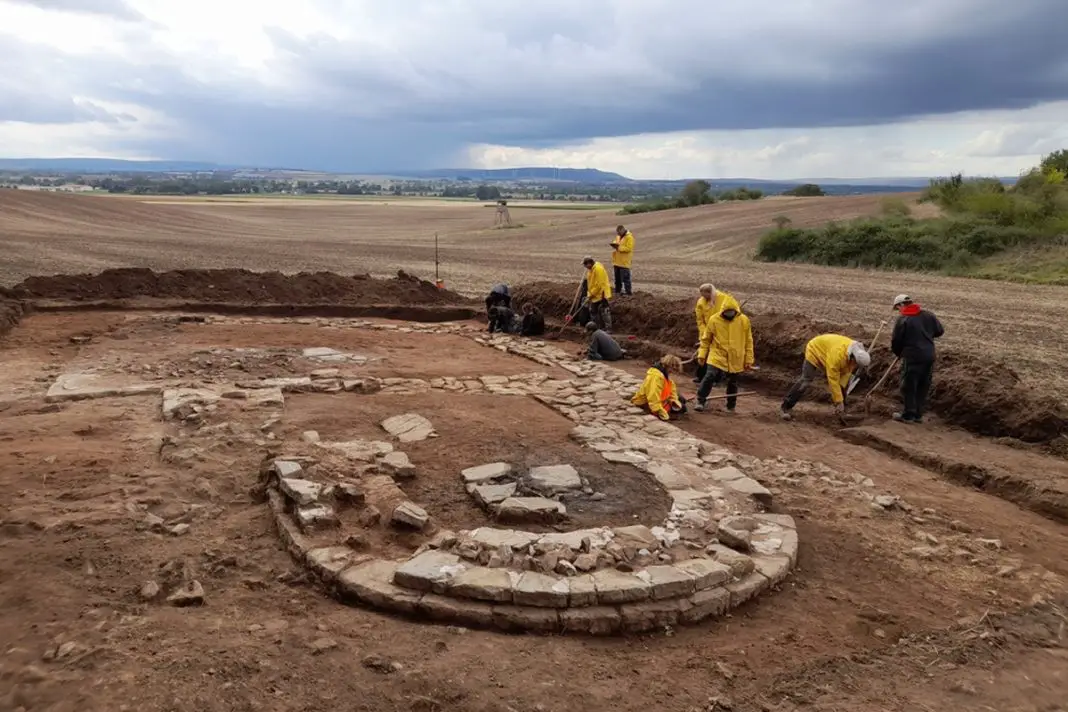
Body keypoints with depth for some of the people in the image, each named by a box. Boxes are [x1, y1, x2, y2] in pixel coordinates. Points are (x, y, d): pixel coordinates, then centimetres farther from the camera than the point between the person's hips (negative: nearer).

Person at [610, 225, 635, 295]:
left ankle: (627, 290, -3)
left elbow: (629, 248, -19)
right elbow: (615, 242, 26)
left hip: (624, 261, -8)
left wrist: (619, 247, -23)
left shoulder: (629, 237, -12)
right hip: (617, 260, 8)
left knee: (625, 276, -8)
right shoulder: (618, 236, 14)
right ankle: (618, 289, 24)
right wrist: (614, 244, 1)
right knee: (617, 276, 15)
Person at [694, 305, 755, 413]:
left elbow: (748, 341, 2)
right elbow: (706, 339, 3)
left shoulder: (744, 320, -5)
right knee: (709, 376, -16)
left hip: (736, 359, 1)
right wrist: (702, 355, -1)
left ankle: (731, 406, 29)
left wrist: (748, 360, 2)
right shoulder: (714, 320, -8)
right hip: (717, 356, -1)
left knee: (732, 383, 12)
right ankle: (700, 401, -4)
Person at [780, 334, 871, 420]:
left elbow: (846, 372, -7)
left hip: (828, 355, 8)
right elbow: (833, 380, -38)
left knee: (844, 383, 2)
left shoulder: (855, 351, -19)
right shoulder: (837, 355, -42)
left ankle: (842, 411, 14)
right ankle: (786, 407, -13)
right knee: (805, 381, -18)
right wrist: (839, 402, -34)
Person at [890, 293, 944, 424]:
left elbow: (896, 341, -5)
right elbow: (940, 331, 14)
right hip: (929, 357, 6)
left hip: (912, 357, -6)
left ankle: (908, 415, 6)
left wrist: (898, 353, 13)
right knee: (923, 387, 13)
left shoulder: (902, 319, -8)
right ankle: (918, 414, 19)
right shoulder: (928, 315, 7)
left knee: (908, 387, 3)